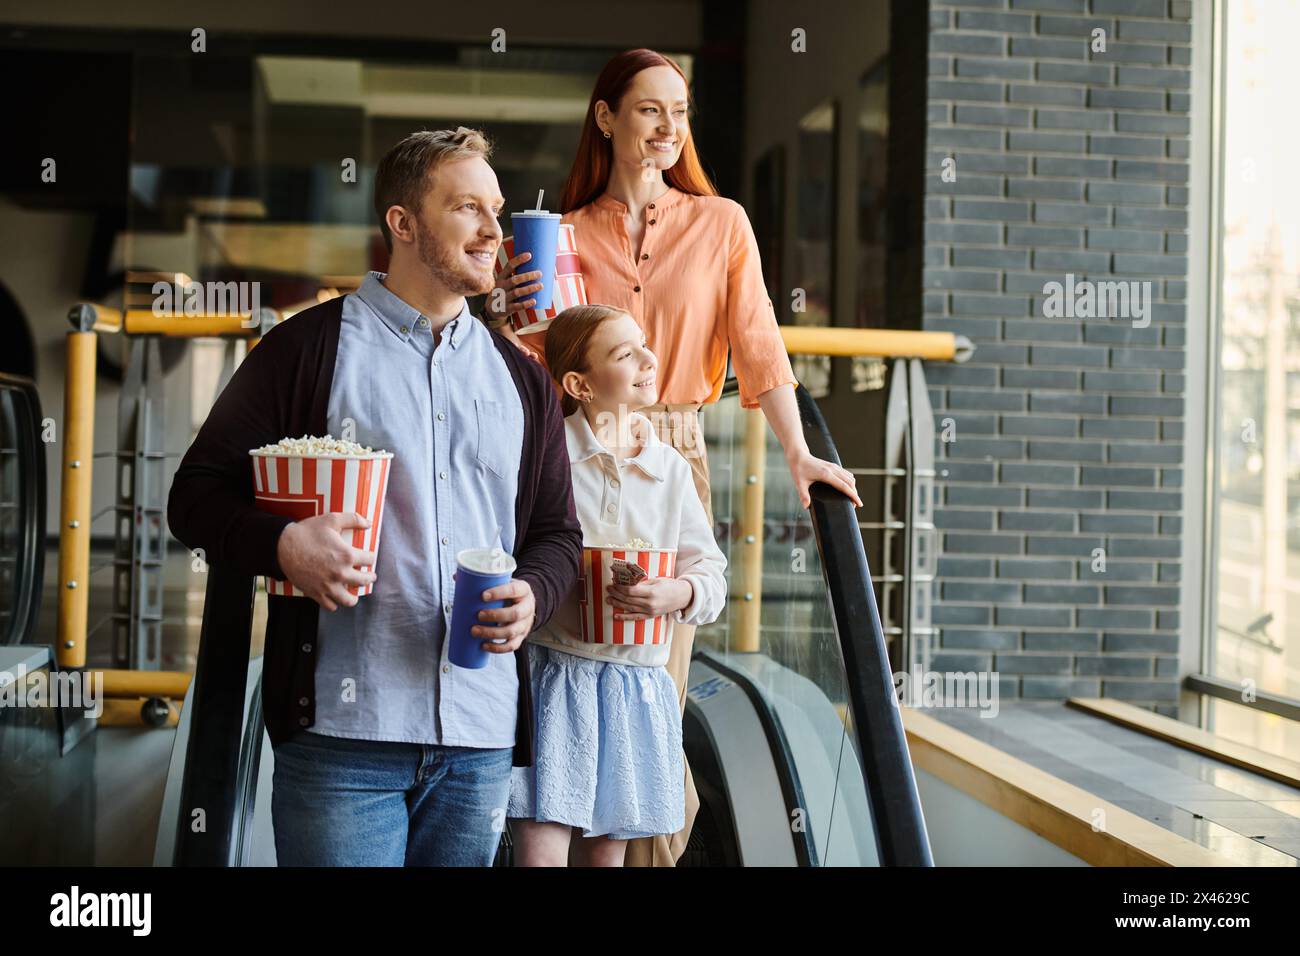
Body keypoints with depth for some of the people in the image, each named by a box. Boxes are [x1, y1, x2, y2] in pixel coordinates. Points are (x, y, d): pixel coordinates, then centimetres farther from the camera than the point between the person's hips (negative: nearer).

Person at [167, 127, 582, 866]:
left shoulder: (522, 380, 15)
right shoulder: (311, 347, 2)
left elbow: (558, 533, 19)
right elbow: (198, 493, 2)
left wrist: (532, 596, -4)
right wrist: (281, 544, -19)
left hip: (482, 741, 4)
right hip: (344, 731, -4)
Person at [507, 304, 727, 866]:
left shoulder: (671, 469, 6)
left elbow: (712, 573, 6)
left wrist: (679, 594, -14)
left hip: (635, 686, 4)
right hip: (550, 672, -3)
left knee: (607, 852, 11)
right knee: (540, 851, -6)